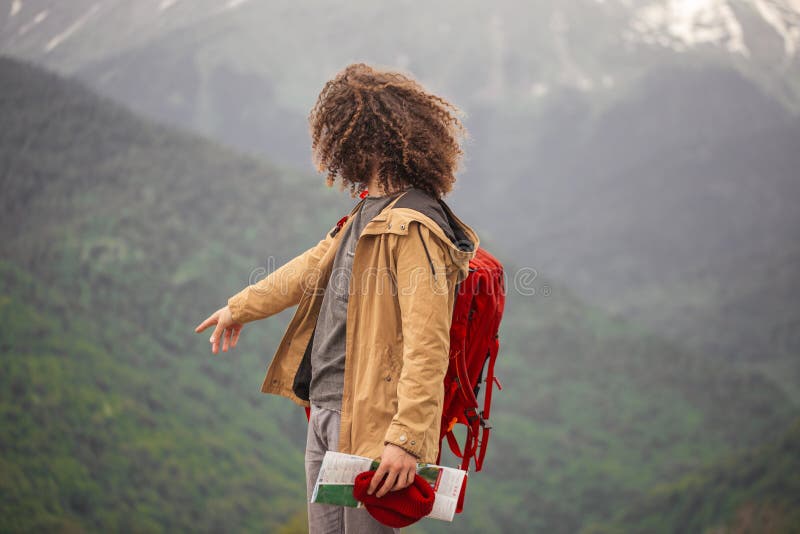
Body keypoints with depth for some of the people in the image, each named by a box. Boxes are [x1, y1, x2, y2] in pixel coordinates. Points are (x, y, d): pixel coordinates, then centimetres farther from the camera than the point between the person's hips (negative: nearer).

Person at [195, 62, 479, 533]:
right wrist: (241, 308, 40)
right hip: (325, 411, 10)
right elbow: (315, 268, 29)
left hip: (369, 424, -10)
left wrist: (406, 438, -29)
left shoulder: (414, 227, -19)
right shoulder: (370, 214, 12)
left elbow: (427, 346, -24)